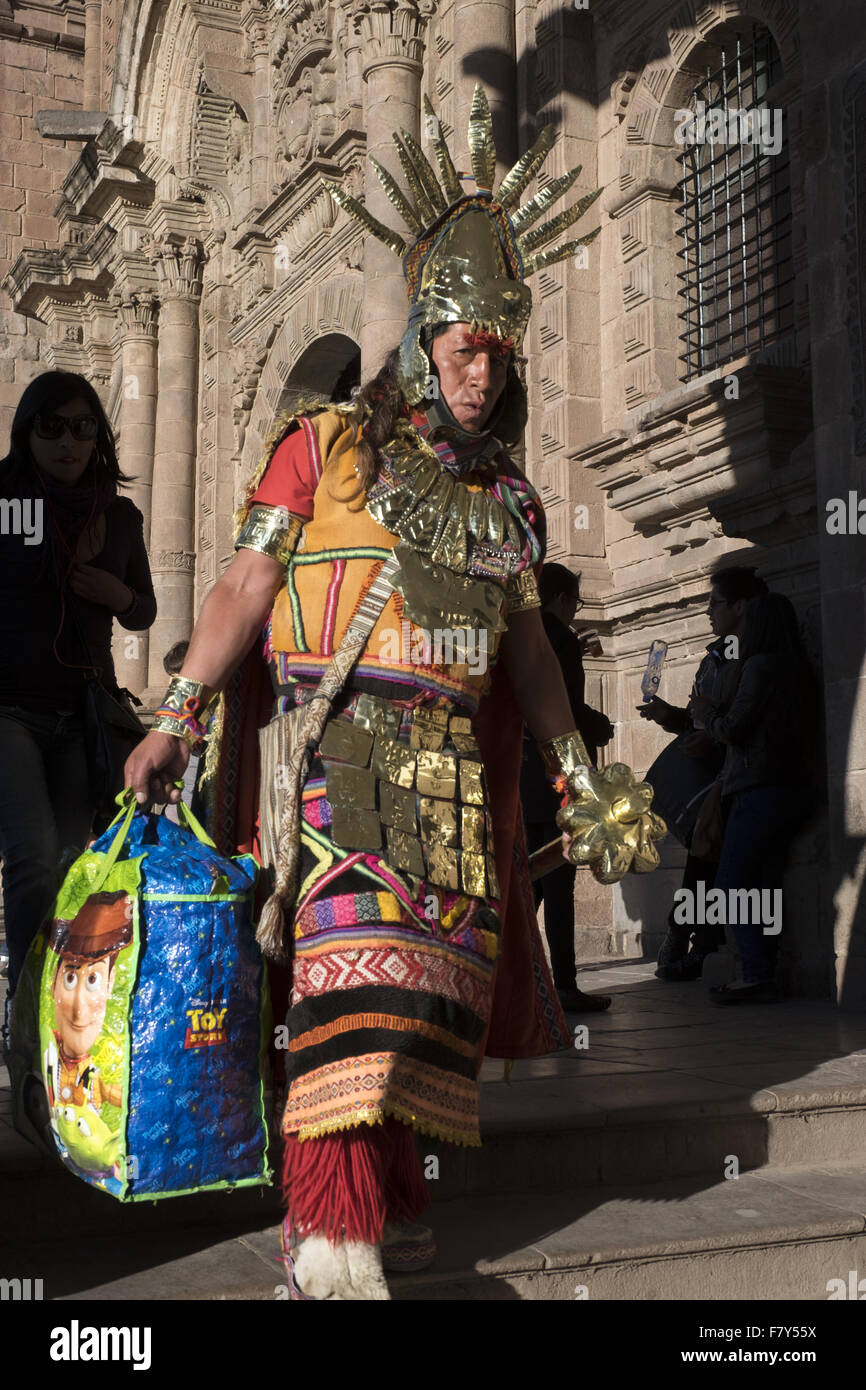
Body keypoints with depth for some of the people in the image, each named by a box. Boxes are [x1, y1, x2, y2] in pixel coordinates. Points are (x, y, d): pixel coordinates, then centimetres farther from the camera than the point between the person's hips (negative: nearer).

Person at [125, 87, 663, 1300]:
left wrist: (576, 768, 15)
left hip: (452, 763, 6)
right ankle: (334, 1242, -15)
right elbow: (246, 584, -1)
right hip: (336, 741, -5)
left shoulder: (507, 497, 17)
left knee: (432, 966, 5)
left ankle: (384, 1195, 18)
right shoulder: (324, 446, 4)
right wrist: (177, 716, -9)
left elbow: (526, 640, 19)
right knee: (357, 958, -16)